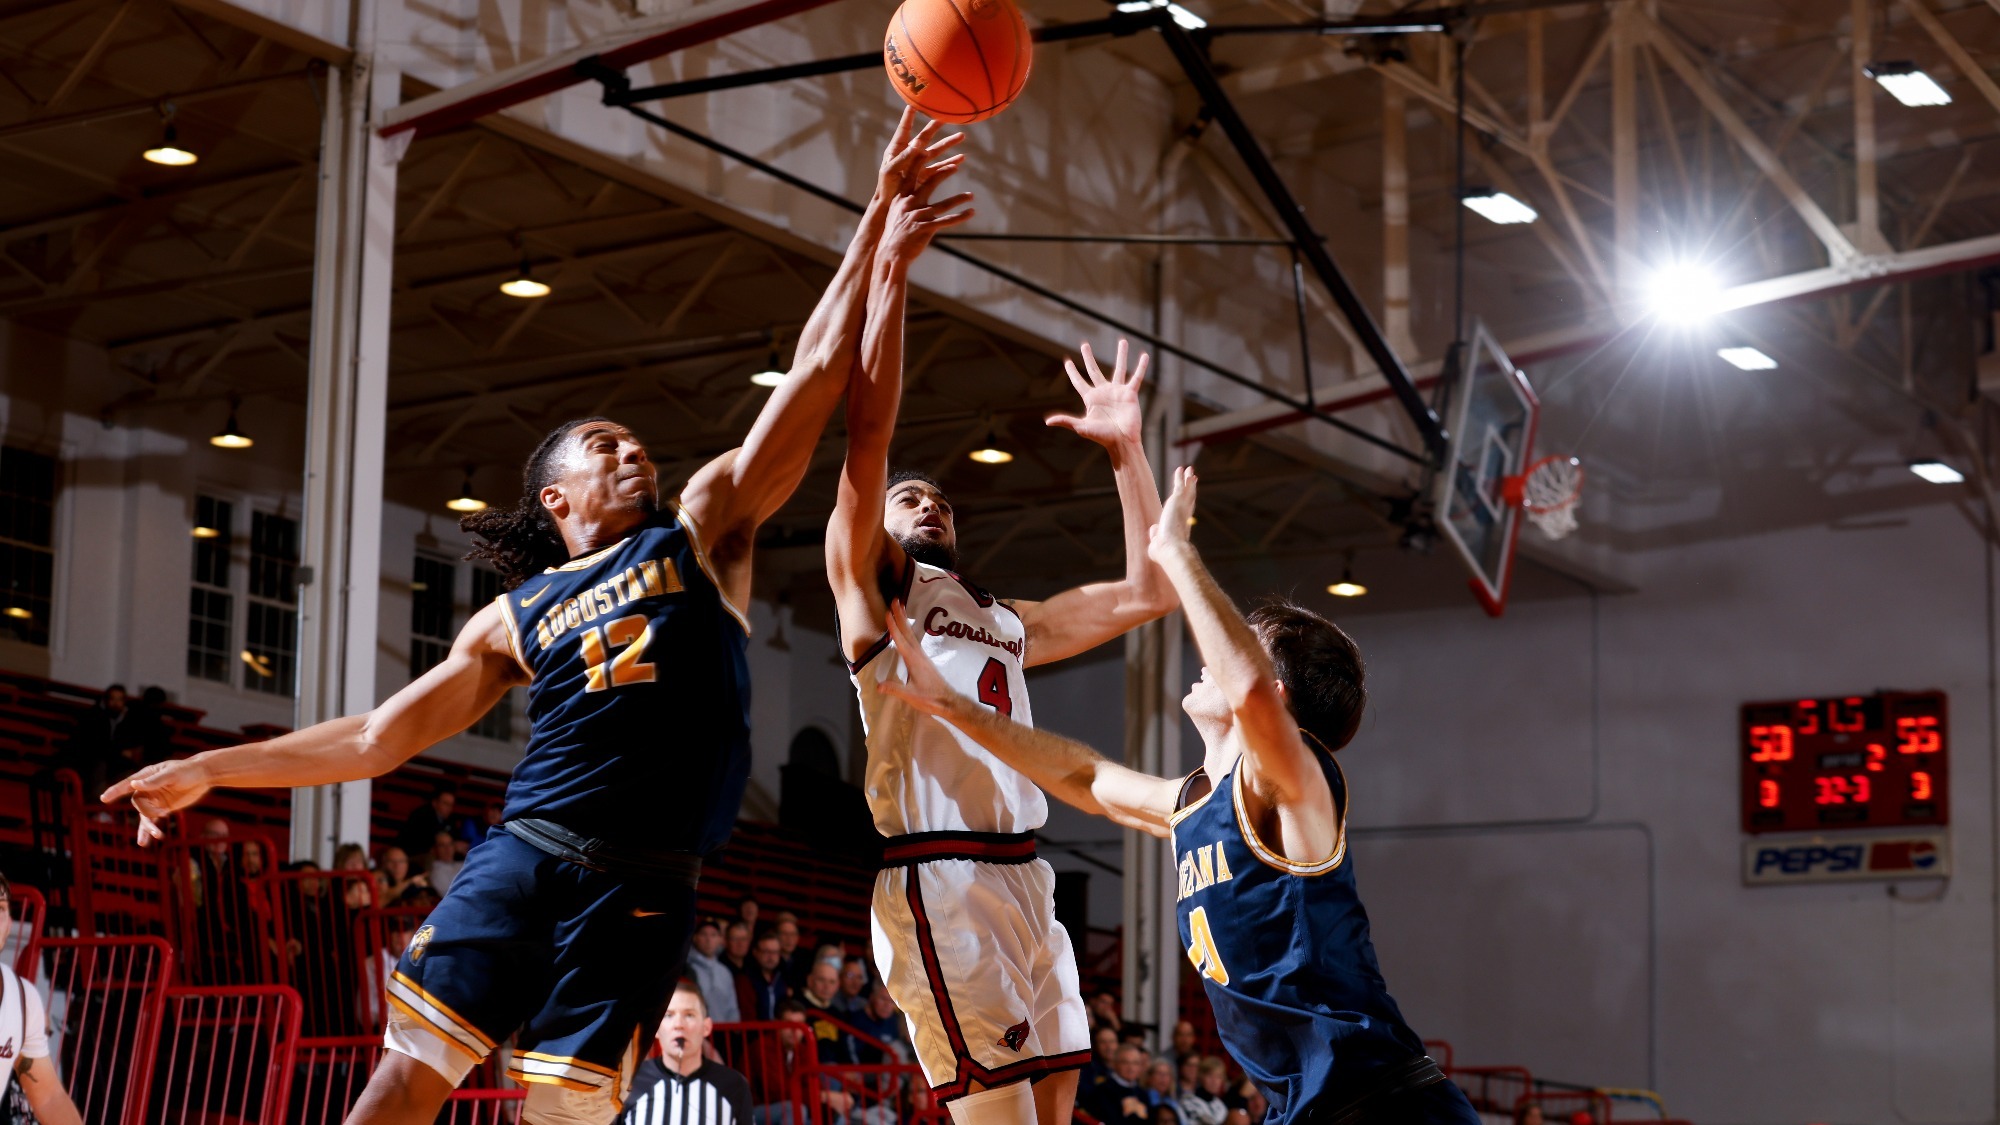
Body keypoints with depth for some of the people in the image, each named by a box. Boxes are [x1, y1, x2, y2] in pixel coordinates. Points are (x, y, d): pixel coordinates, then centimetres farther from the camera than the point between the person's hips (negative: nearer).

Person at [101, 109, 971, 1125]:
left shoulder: (704, 524, 12)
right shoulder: (514, 619, 15)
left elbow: (817, 374, 4)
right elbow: (378, 736, 19)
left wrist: (878, 238, -4)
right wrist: (210, 771, 16)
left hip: (644, 890, -1)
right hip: (522, 858, 2)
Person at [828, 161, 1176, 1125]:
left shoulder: (1007, 622, 28)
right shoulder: (869, 577, 10)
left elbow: (1146, 594, 25)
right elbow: (867, 431, -3)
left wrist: (1126, 451, 24)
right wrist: (889, 271, -7)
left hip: (1023, 876, 7)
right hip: (934, 874, -7)